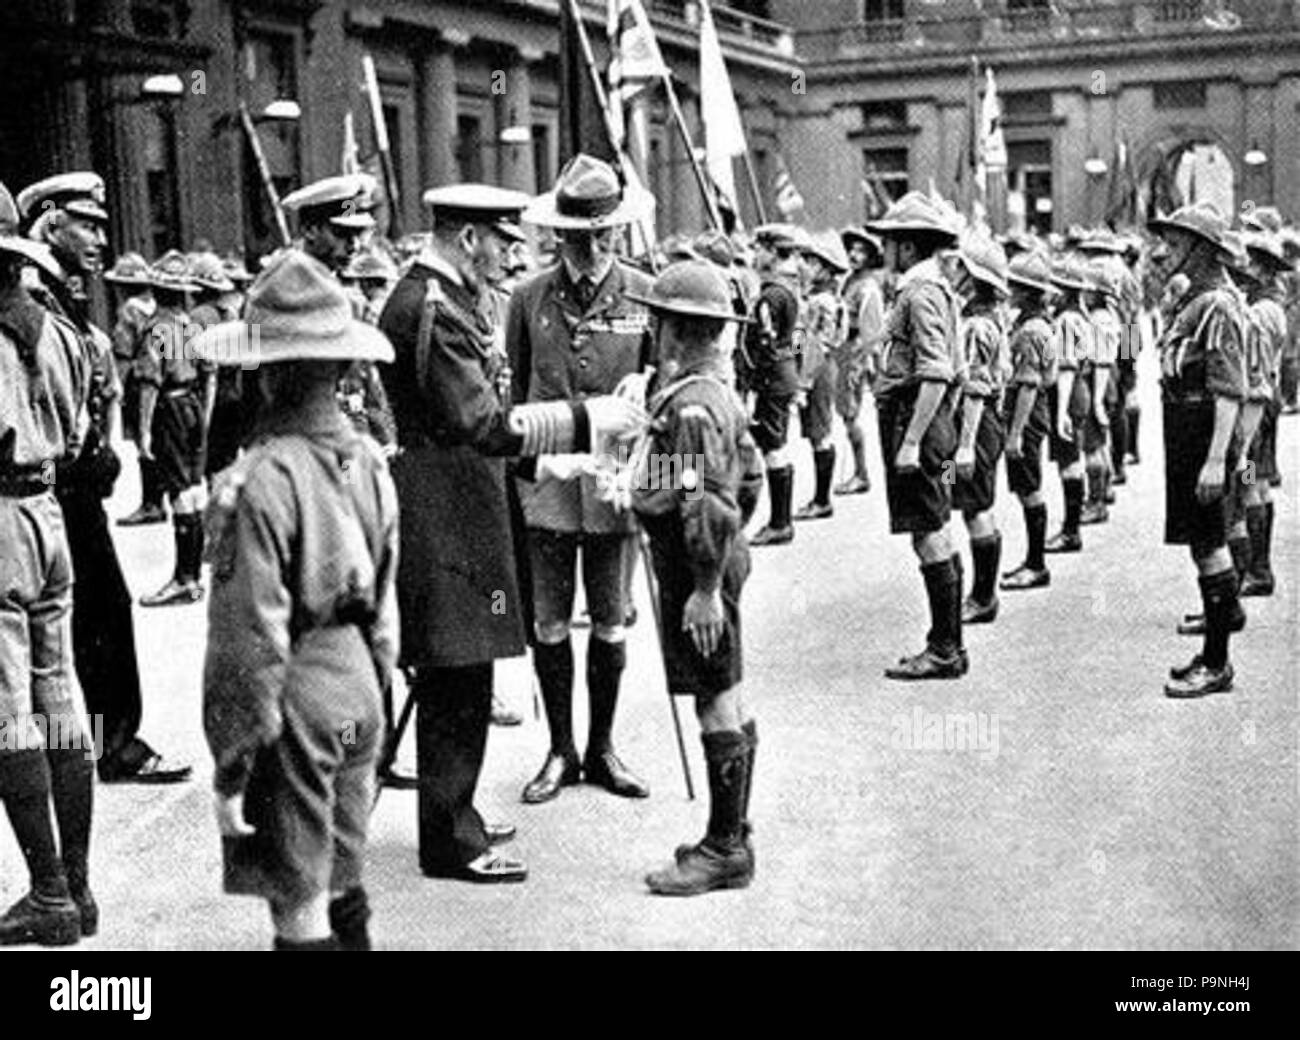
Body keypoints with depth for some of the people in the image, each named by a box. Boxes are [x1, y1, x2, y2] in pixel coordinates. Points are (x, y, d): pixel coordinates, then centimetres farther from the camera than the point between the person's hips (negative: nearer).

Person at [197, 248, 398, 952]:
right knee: (343, 880, 21)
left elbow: (251, 642, -18)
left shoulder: (260, 480, -20)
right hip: (356, 681, 7)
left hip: (296, 692, -7)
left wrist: (231, 767, -11)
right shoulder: (368, 460, 0)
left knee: (300, 904, 5)